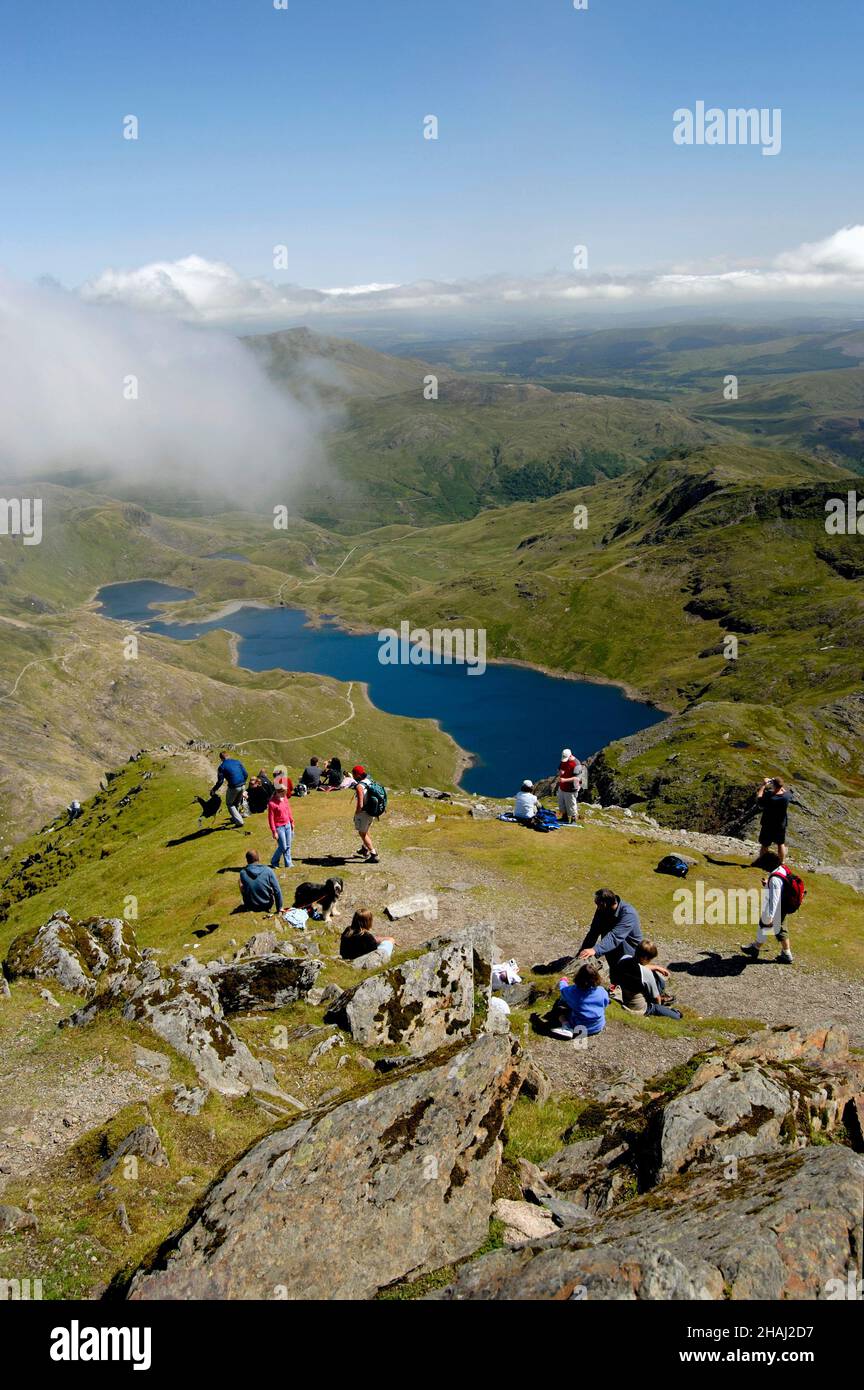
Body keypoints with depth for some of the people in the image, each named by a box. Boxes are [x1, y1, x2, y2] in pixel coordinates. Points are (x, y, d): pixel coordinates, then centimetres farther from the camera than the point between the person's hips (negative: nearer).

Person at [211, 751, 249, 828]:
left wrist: (213, 790, 5)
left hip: (233, 787, -5)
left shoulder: (222, 767, -5)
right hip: (242, 786, 5)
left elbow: (220, 781, -8)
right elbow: (246, 774, 7)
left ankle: (239, 822, 6)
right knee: (237, 803, 27)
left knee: (229, 804, 14)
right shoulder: (237, 761, 9)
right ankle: (235, 817, 41)